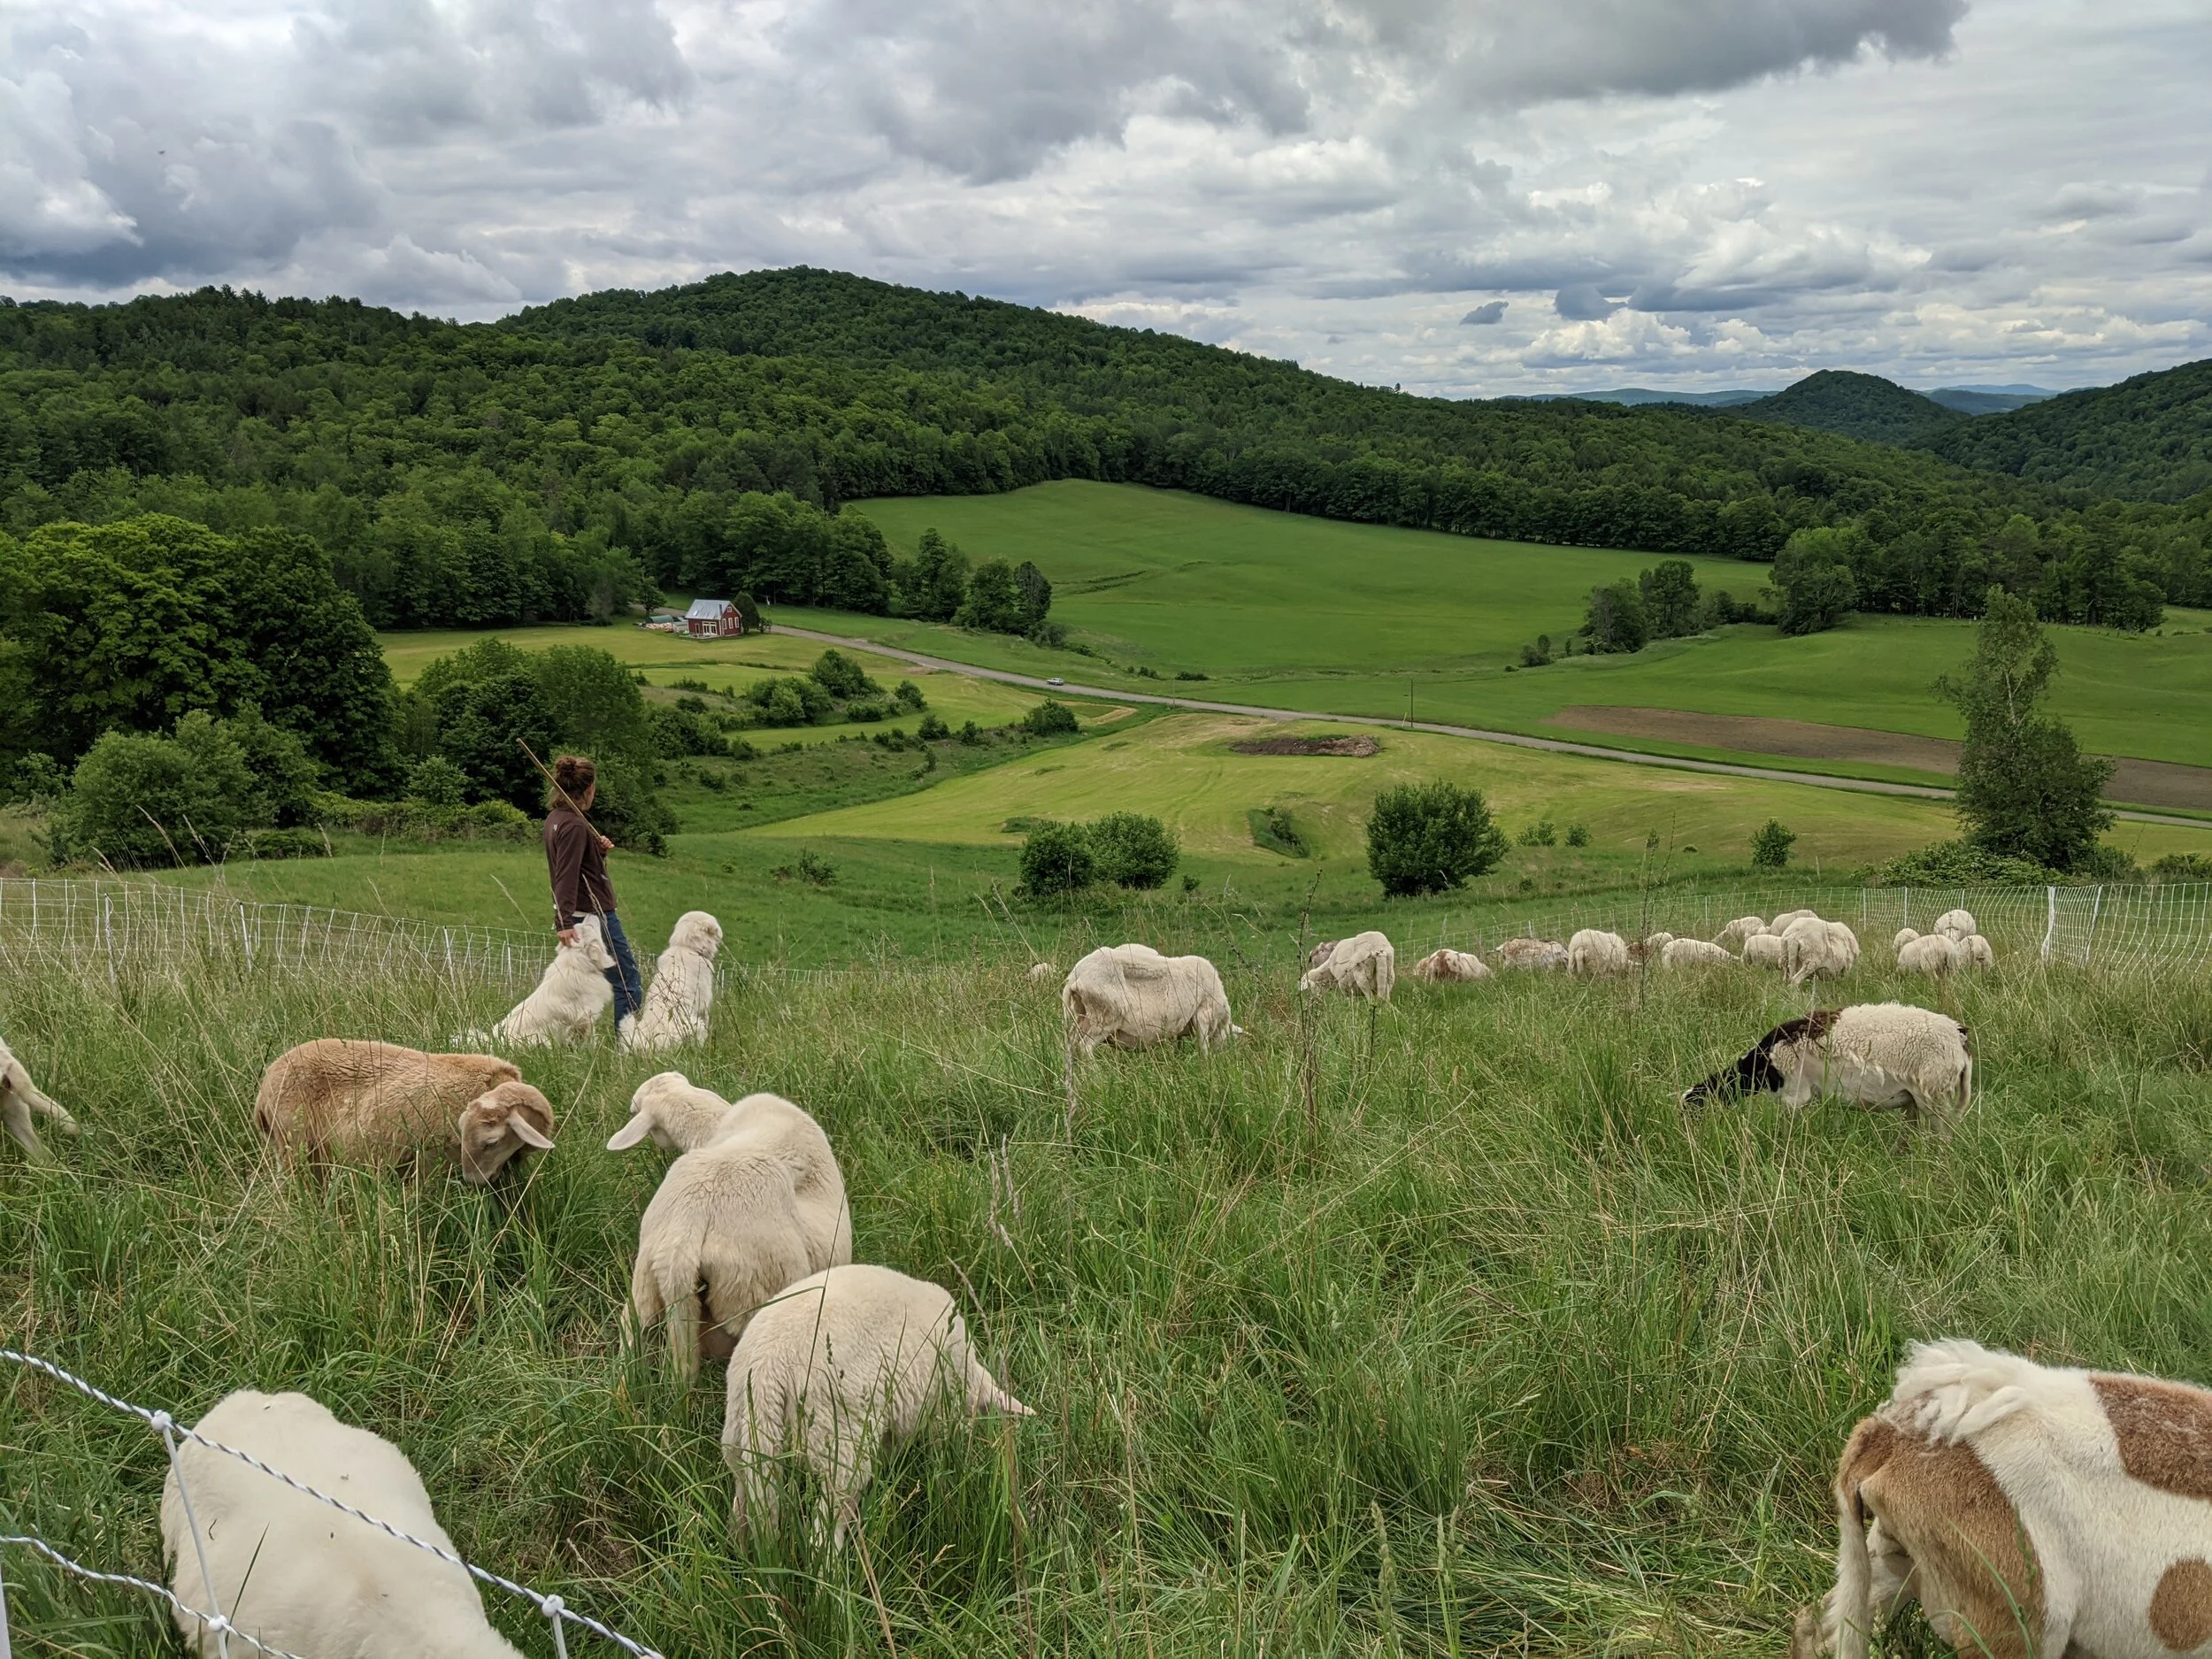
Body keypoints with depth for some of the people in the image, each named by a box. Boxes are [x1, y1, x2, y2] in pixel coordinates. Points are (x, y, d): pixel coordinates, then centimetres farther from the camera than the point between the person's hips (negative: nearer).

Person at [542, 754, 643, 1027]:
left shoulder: (555, 818, 11)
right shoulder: (574, 826, -18)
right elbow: (566, 876, -25)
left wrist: (600, 850, 4)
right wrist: (564, 922, -29)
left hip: (577, 915, 10)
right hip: (595, 915, -10)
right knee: (629, 984, -4)